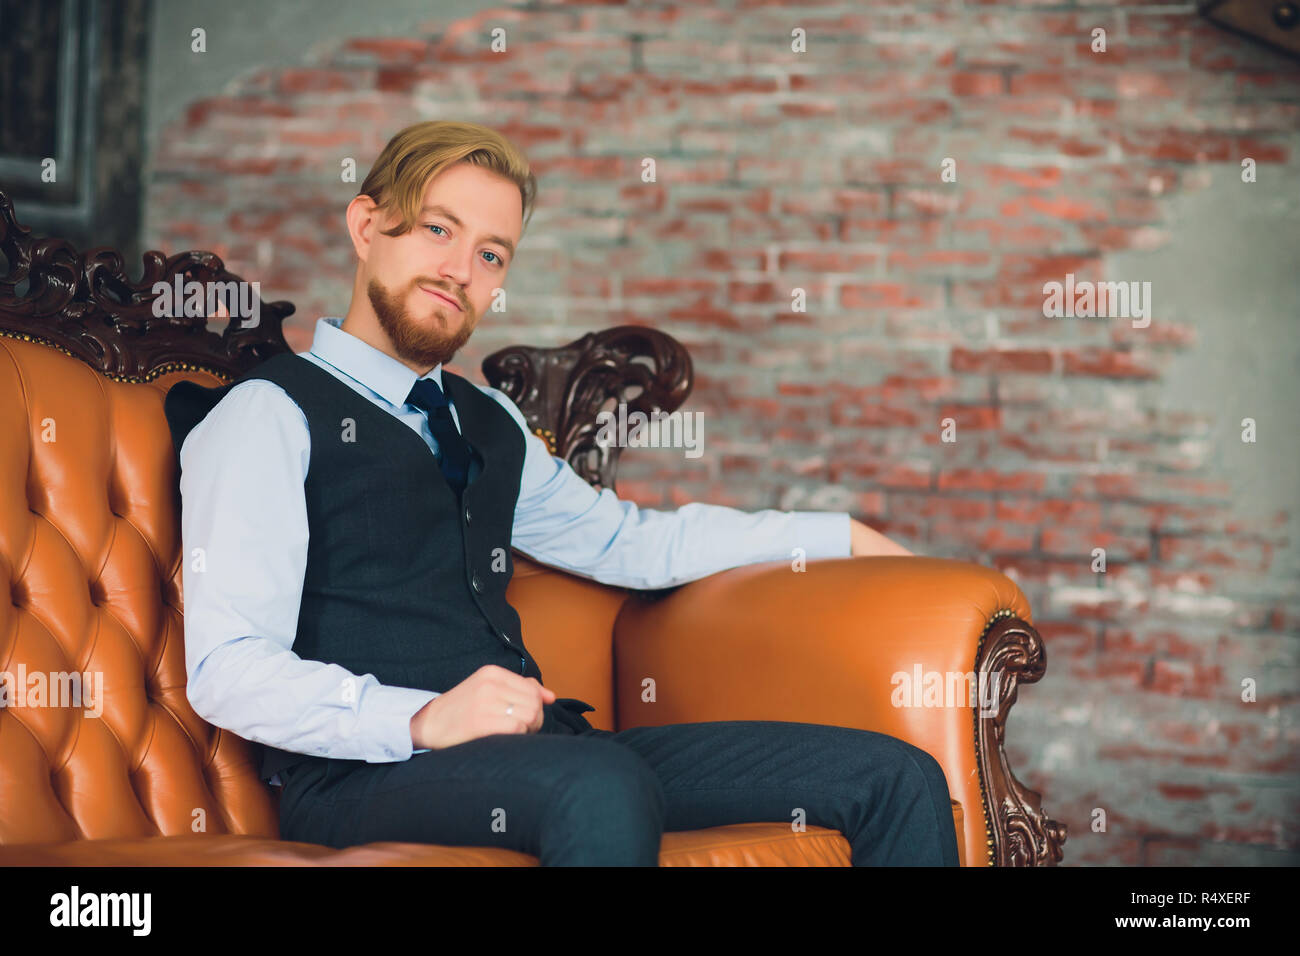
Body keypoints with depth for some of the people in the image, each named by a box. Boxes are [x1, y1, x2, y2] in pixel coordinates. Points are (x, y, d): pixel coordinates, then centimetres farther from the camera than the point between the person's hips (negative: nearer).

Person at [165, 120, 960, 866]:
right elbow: (229, 670, -9)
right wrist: (421, 719, -24)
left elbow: (630, 540, 38)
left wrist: (840, 535, 37)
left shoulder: (489, 423, 25)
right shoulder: (269, 414, 1)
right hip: (369, 770, -7)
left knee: (896, 778, -6)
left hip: (537, 748, 8)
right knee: (604, 786, -41)